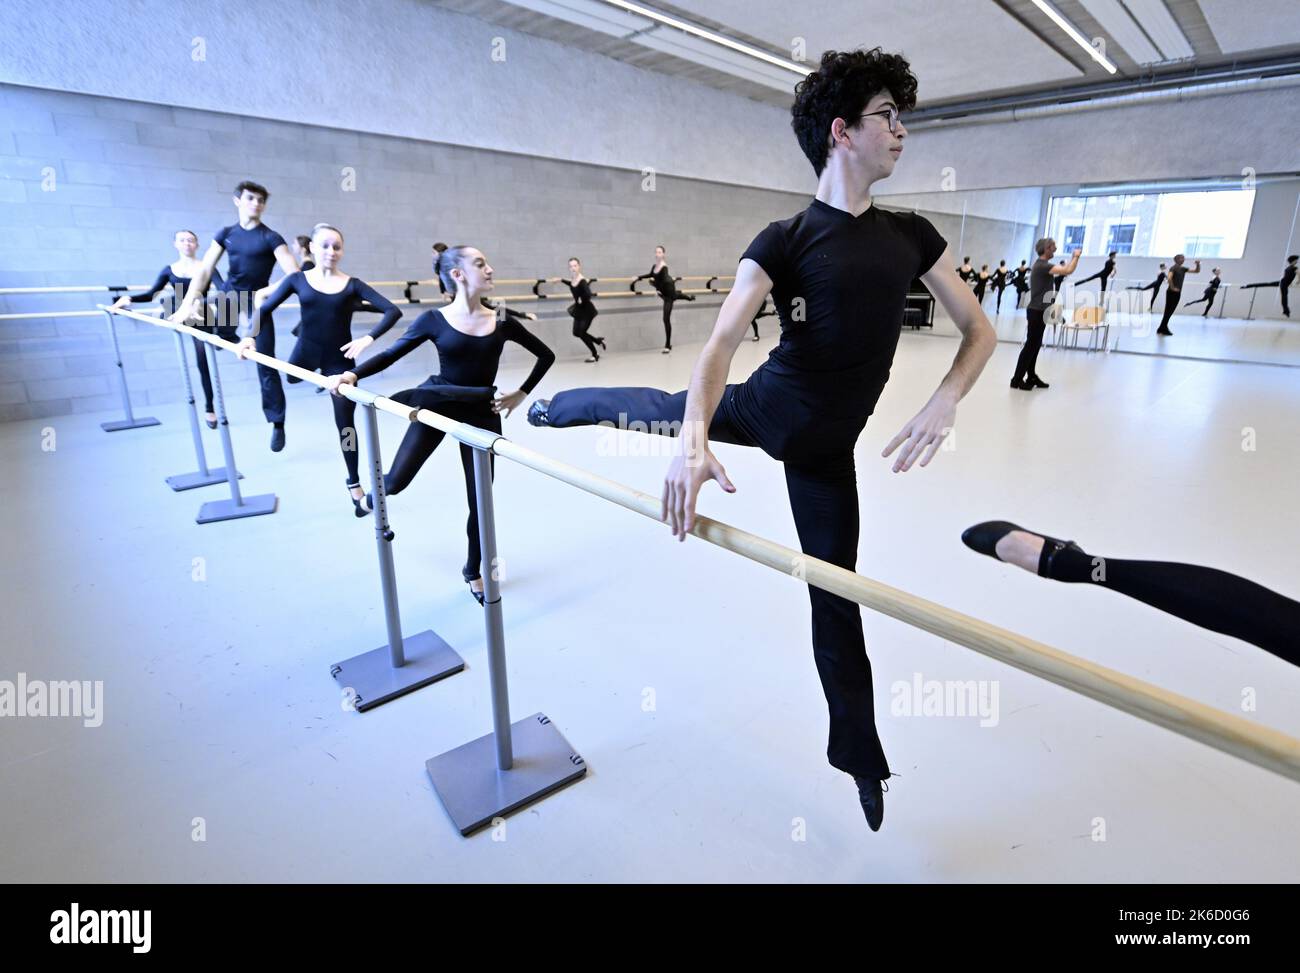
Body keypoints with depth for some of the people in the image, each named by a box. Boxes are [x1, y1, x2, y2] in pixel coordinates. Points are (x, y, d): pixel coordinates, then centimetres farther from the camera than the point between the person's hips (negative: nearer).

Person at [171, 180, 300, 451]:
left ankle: (277, 424, 6)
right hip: (229, 297, 4)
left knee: (265, 363, -3)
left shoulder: (270, 237, -6)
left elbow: (294, 275, -17)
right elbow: (205, 270, 0)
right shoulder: (226, 233, 5)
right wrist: (187, 302, -9)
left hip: (257, 303, -4)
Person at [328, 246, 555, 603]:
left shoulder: (502, 322, -4)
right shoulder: (434, 320, -8)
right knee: (397, 479, -5)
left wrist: (521, 394, 1)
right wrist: (352, 375, -19)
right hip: (437, 403, -1)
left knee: (480, 498, 6)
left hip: (482, 413, 1)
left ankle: (474, 572, 27)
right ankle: (374, 494, 37)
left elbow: (546, 355, 6)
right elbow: (389, 354, -4)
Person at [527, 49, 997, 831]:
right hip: (763, 407, -2)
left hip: (826, 446, 2)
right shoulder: (783, 241, -10)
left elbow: (980, 330, 4)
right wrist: (693, 440, -39)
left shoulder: (912, 235, 1)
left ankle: (860, 757, 28)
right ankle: (555, 406, 52)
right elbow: (722, 342, -22)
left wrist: (945, 403, -17)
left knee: (836, 595, 8)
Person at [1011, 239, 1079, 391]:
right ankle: (1017, 379, -6)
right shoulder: (1042, 265, -17)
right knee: (1030, 345, -8)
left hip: (1039, 311, 10)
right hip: (1037, 312, -10)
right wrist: (1076, 256, -6)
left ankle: (1031, 377, 17)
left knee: (1035, 345, 12)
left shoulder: (1042, 265, 15)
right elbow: (1069, 271, -24)